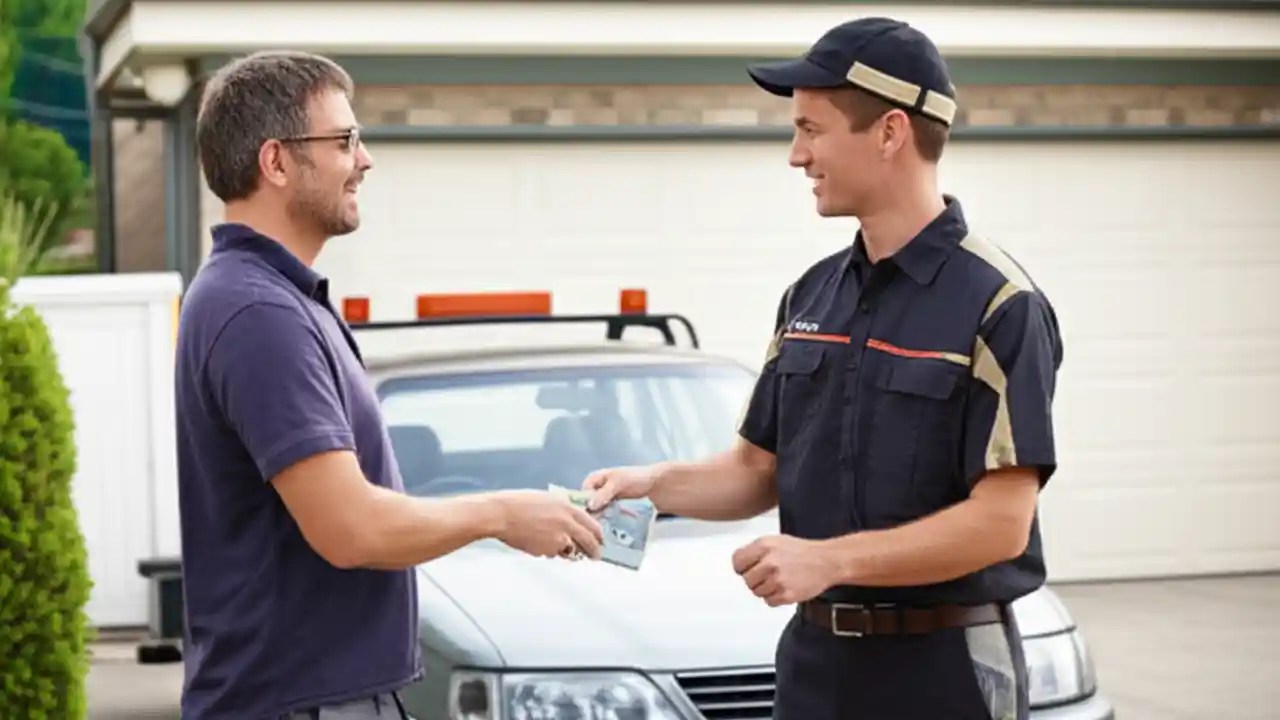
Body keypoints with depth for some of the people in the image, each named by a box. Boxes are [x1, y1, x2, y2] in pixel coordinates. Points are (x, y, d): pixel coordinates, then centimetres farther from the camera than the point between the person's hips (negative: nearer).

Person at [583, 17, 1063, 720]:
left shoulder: (997, 304, -13)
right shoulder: (810, 296, 8)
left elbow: (1001, 522, -18)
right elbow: (759, 469, 14)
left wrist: (830, 558, -23)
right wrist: (655, 483, -4)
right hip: (814, 661, 6)